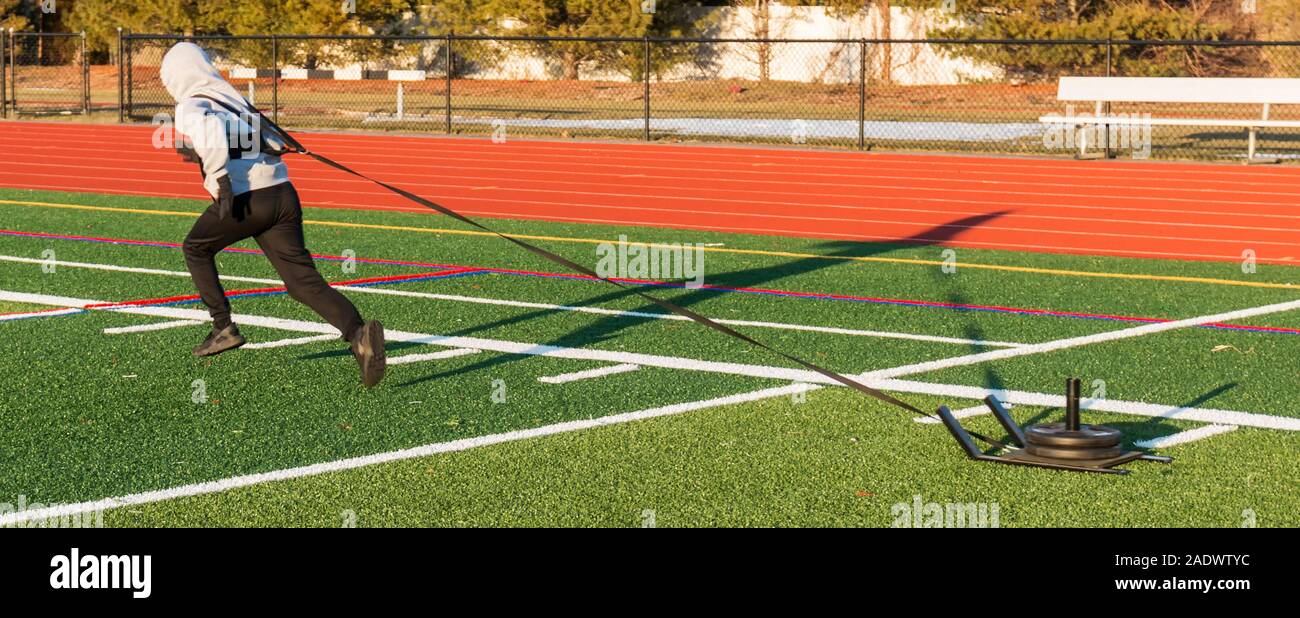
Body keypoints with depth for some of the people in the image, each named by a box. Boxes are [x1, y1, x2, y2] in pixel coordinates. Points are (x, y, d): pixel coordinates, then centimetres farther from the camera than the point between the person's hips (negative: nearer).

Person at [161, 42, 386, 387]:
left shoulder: (190, 107, 4)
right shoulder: (233, 98, 26)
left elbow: (208, 127, -20)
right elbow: (275, 143, 25)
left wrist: (221, 177, -23)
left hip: (246, 199, -6)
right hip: (283, 192, 6)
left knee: (196, 249, 23)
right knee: (302, 279, -2)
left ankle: (224, 328, 20)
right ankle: (357, 332, -25)